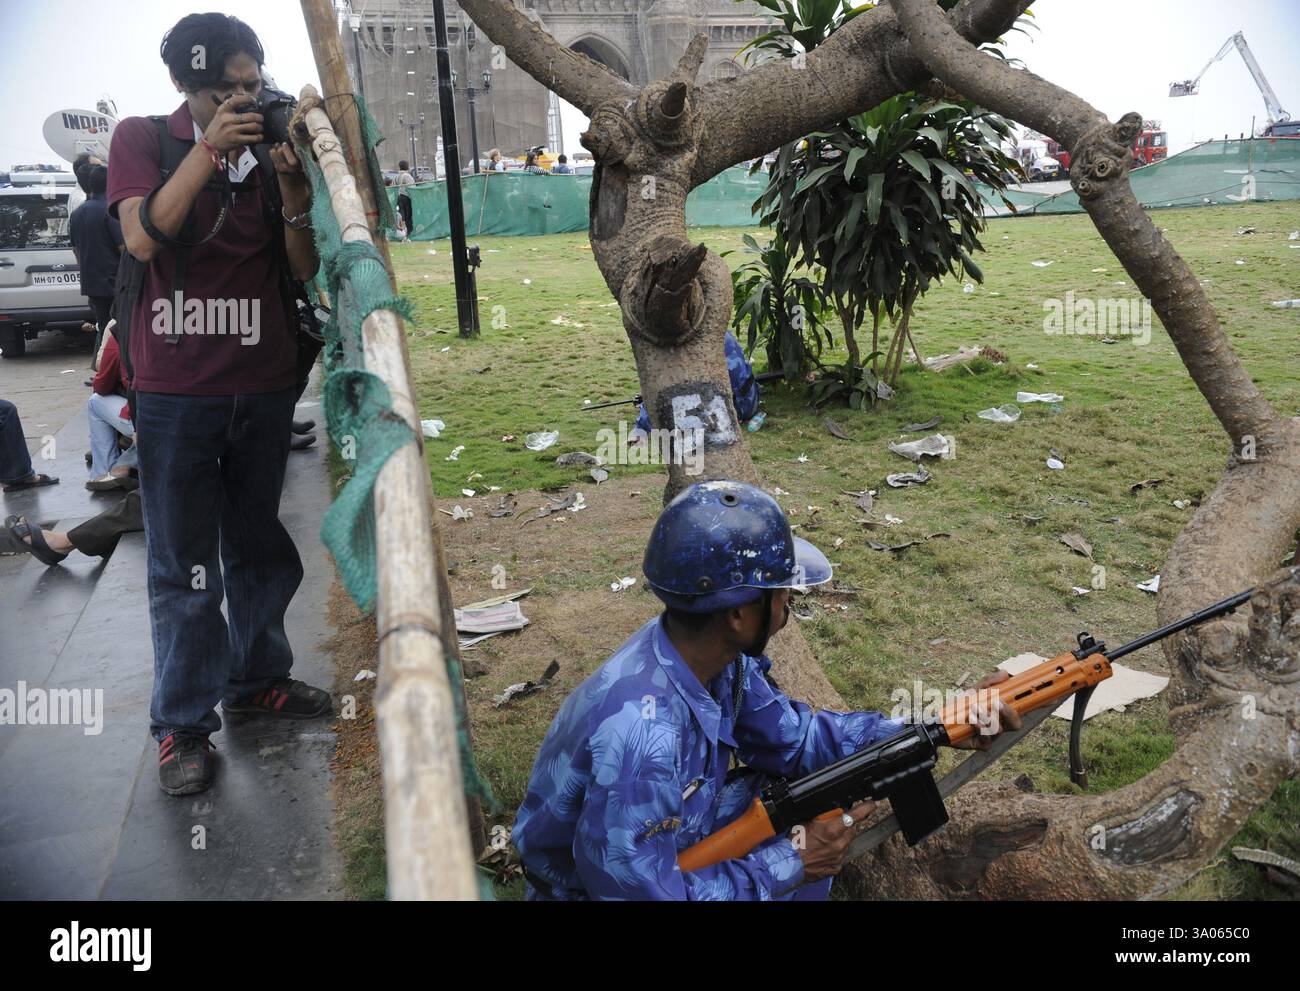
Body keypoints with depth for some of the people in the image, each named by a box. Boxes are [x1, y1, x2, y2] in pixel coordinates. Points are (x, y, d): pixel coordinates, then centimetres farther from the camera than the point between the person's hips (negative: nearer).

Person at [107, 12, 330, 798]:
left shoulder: (270, 151, 8)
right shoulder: (144, 138, 2)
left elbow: (305, 267, 3)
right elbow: (143, 236, -13)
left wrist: (291, 187, -13)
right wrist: (210, 151, -19)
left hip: (264, 385, 3)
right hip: (175, 388, -3)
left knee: (257, 547, 14)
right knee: (183, 563, 1)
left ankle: (257, 679, 30)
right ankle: (184, 723, 12)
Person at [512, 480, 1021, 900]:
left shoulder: (717, 655, -14)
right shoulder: (640, 736, -38)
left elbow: (798, 737, -1)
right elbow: (638, 888, -29)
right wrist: (788, 863, -20)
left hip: (675, 838, 7)